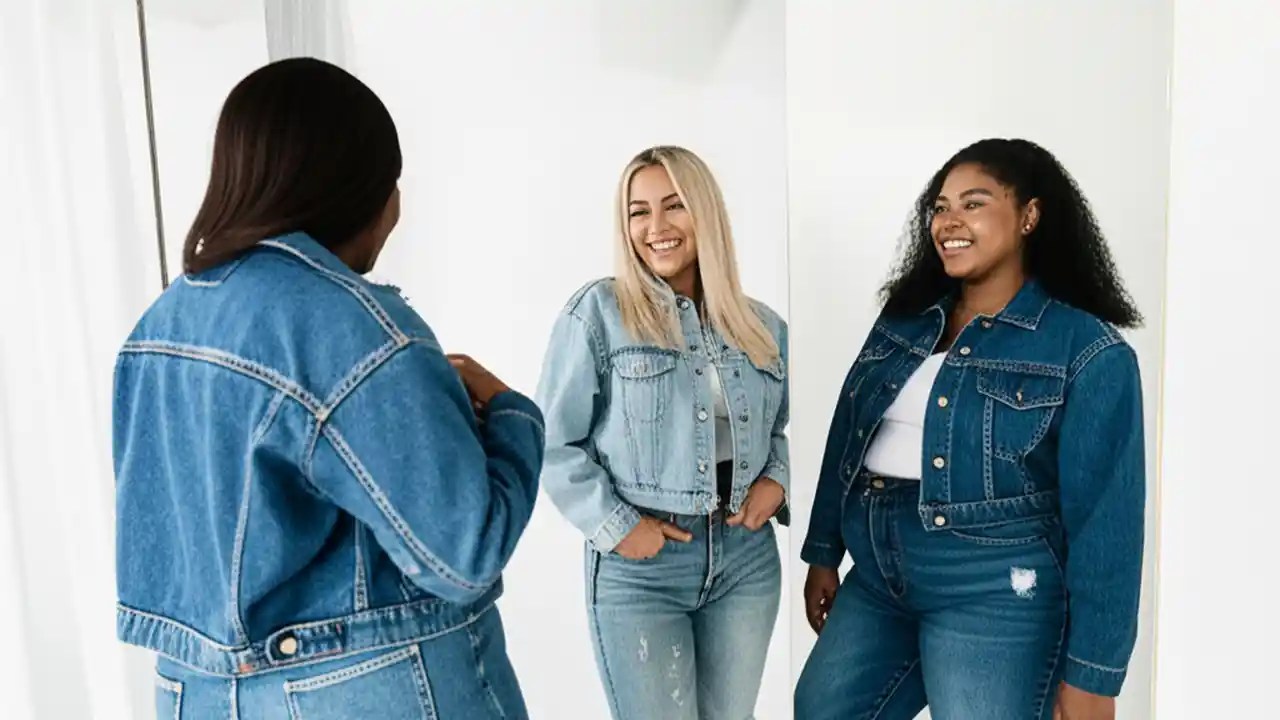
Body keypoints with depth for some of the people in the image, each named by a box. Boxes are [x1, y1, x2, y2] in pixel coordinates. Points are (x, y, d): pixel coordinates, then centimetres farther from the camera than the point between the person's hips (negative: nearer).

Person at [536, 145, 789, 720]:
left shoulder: (763, 326, 7)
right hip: (638, 566, -4)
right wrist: (614, 525, -13)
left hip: (747, 557, 5)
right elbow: (554, 441, -8)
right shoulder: (597, 311, -8)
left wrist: (776, 479, 1)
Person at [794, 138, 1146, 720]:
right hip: (877, 580, 6)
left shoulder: (1086, 350, -11)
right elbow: (846, 439, 11)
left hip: (994, 598, -6)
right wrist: (824, 553, 13)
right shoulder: (902, 320, 6)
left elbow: (1104, 517, -12)